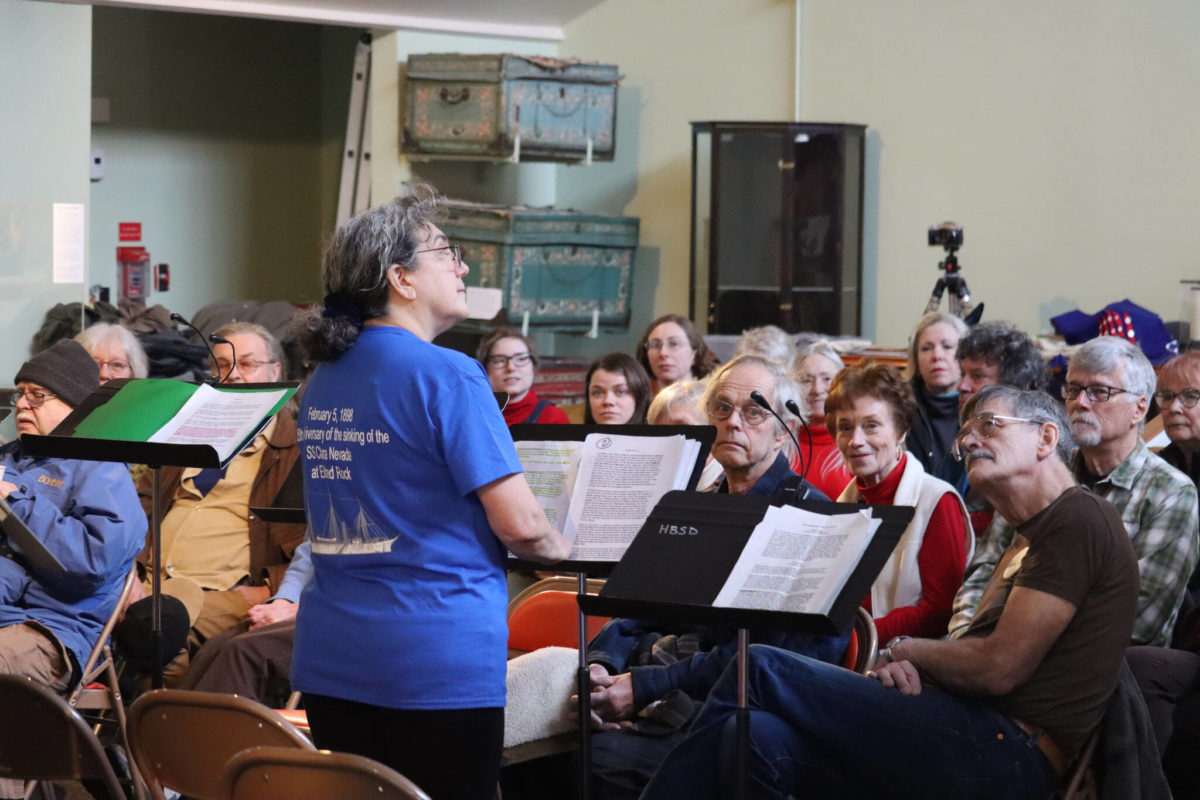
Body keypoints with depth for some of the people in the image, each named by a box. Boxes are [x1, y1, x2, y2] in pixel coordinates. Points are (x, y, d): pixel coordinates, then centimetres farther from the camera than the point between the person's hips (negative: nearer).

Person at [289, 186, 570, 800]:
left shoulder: (323, 379, 10)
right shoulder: (445, 376, -14)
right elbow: (518, 523, -16)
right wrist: (558, 547, 6)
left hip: (330, 657, 7)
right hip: (439, 665, -7)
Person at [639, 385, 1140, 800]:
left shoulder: (1078, 522, -5)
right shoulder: (1028, 540, 29)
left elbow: (999, 668, -14)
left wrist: (905, 651, 4)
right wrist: (907, 669, 1)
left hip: (1004, 755, -9)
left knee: (759, 670, -11)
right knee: (758, 738, -12)